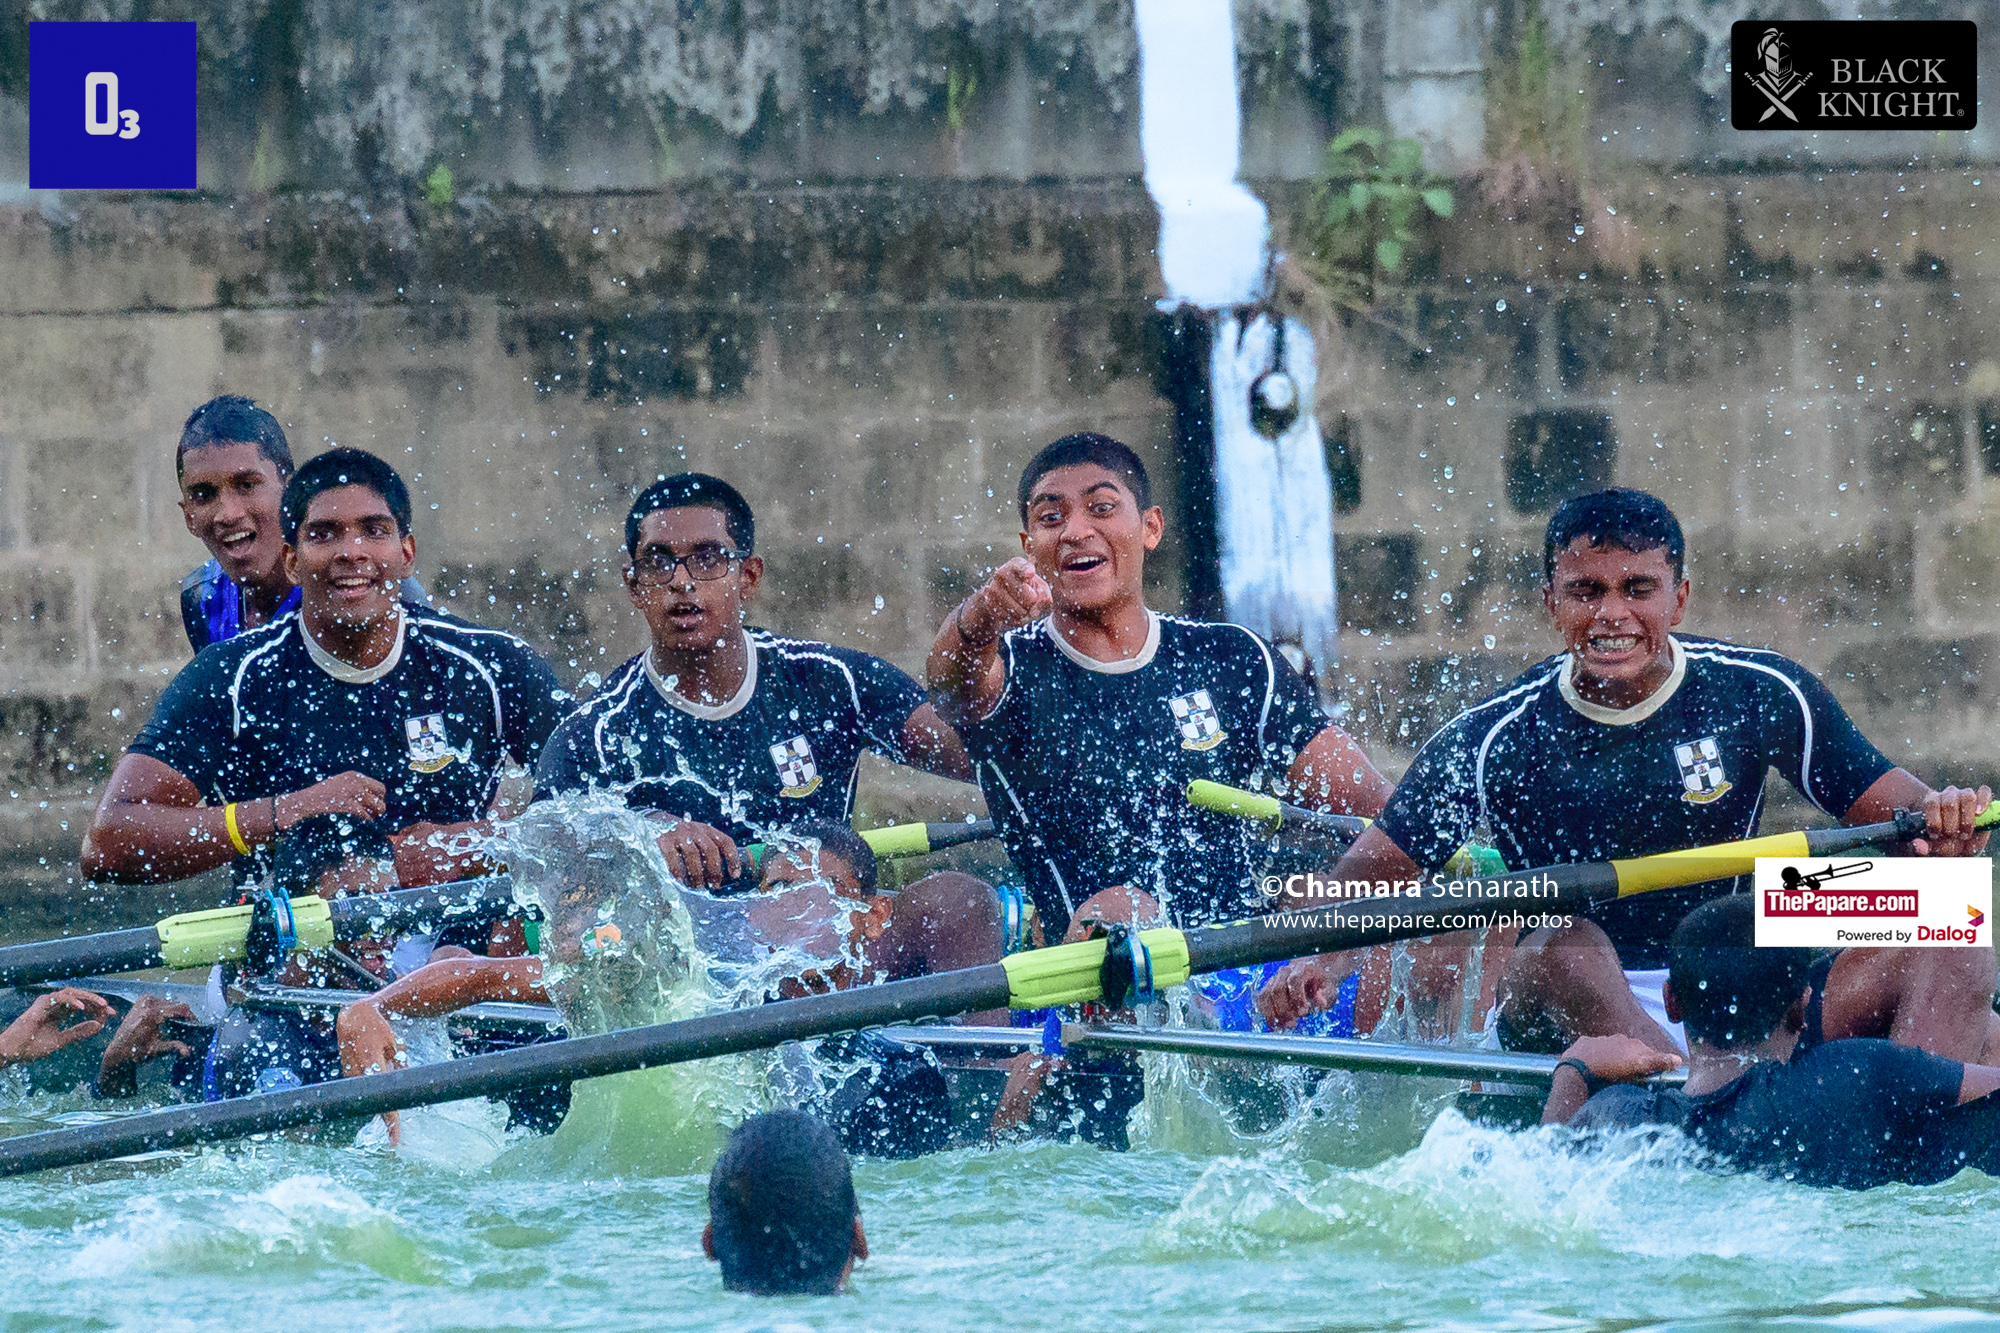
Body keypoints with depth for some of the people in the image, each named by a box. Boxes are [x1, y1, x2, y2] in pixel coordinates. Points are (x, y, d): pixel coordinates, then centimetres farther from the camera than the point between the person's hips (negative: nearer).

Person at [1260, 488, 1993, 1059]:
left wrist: (1939, 819, -21)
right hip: (1564, 1025, -2)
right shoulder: (1495, 741, -4)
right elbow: (1371, 871, -4)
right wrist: (1317, 958, -25)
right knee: (1566, 949, -36)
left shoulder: (1758, 695, 2)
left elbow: (1884, 800, 3)